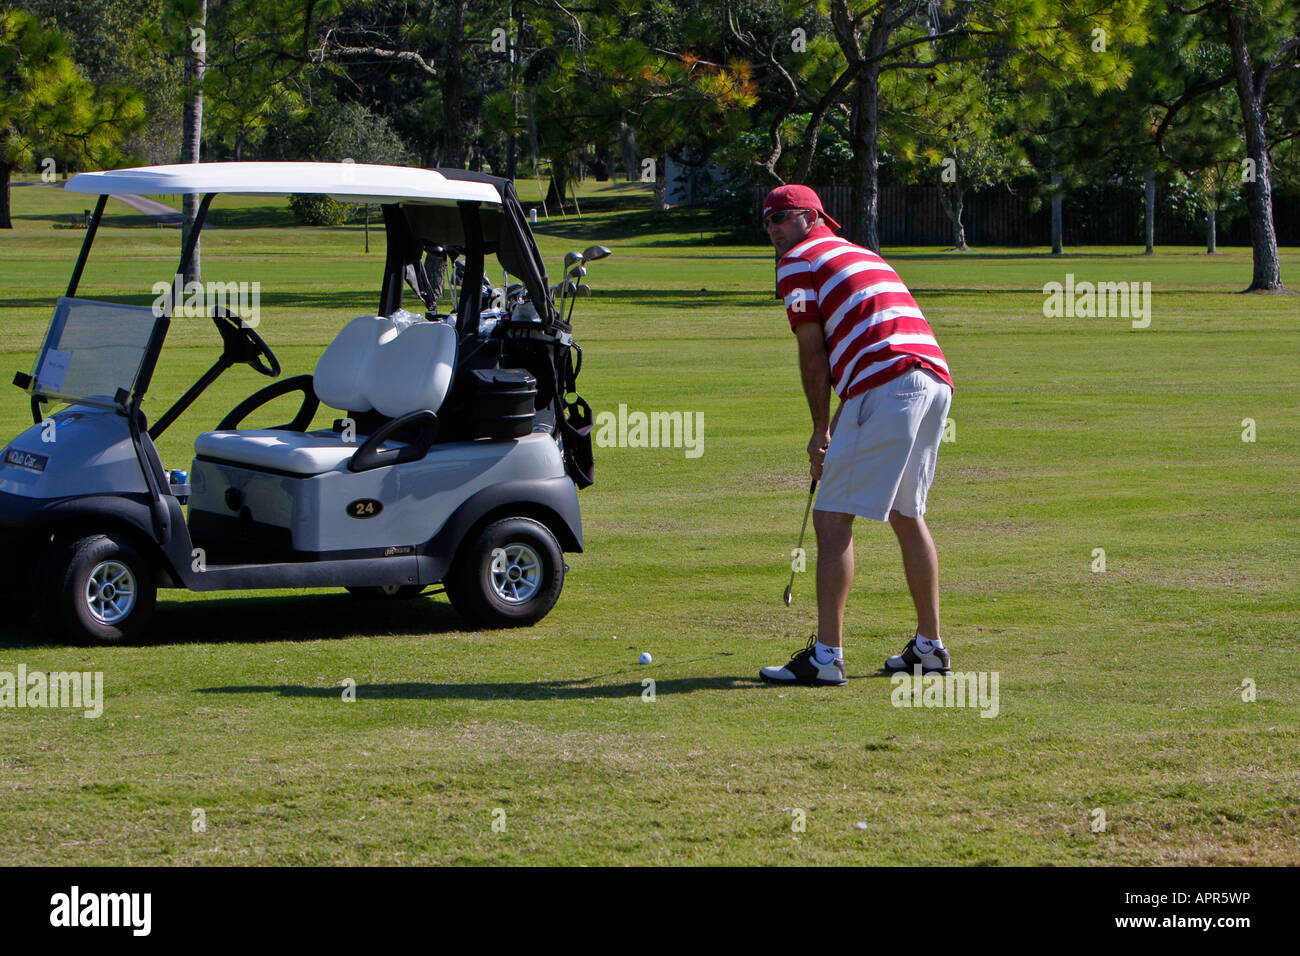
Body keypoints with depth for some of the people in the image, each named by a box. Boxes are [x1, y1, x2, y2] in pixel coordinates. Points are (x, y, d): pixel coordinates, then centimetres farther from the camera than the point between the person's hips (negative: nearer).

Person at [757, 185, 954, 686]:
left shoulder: (799, 262, 7)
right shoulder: (863, 255, 32)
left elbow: (812, 355, 3)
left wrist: (821, 430, 11)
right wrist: (839, 430, 30)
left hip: (886, 389, -9)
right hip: (937, 379, 9)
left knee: (833, 519, -6)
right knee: (907, 515, 21)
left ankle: (826, 655, -11)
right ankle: (929, 645, 25)